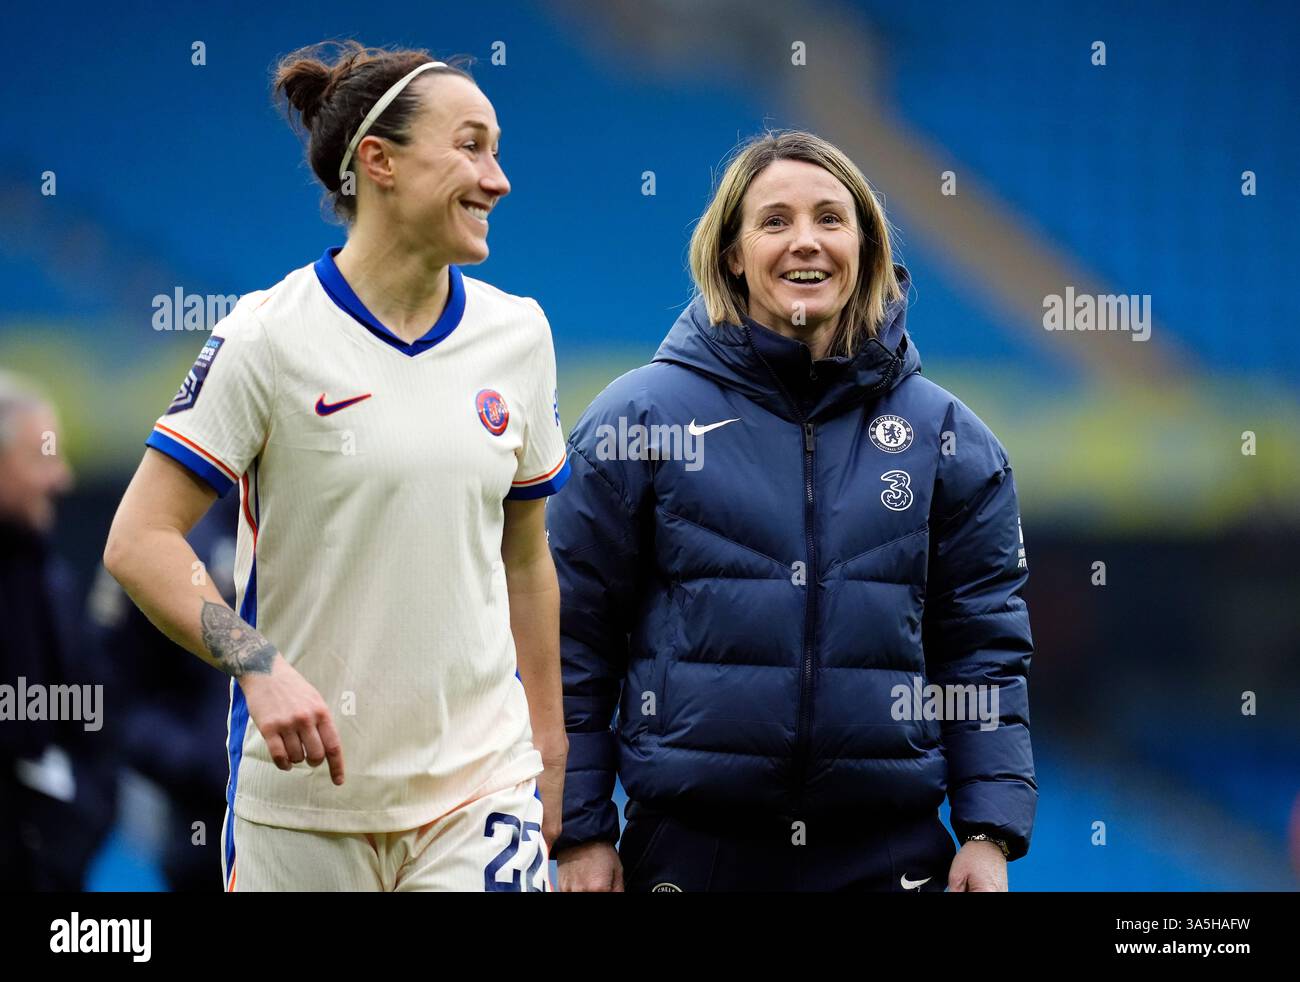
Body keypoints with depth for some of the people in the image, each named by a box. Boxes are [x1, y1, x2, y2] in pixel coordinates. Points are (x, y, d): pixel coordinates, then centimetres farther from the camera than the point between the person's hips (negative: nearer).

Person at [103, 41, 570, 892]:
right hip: (302, 793, -3)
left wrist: (549, 747, 17)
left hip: (481, 784, 3)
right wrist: (260, 668, -22)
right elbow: (140, 541, -9)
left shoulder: (517, 335, 8)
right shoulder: (270, 337, -6)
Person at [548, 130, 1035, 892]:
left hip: (888, 850, 1)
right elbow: (573, 642, 2)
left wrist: (989, 833, -2)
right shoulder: (639, 415, 1)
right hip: (691, 846, -1)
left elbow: (985, 645, 7)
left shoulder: (945, 434, 7)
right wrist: (581, 830, -2)